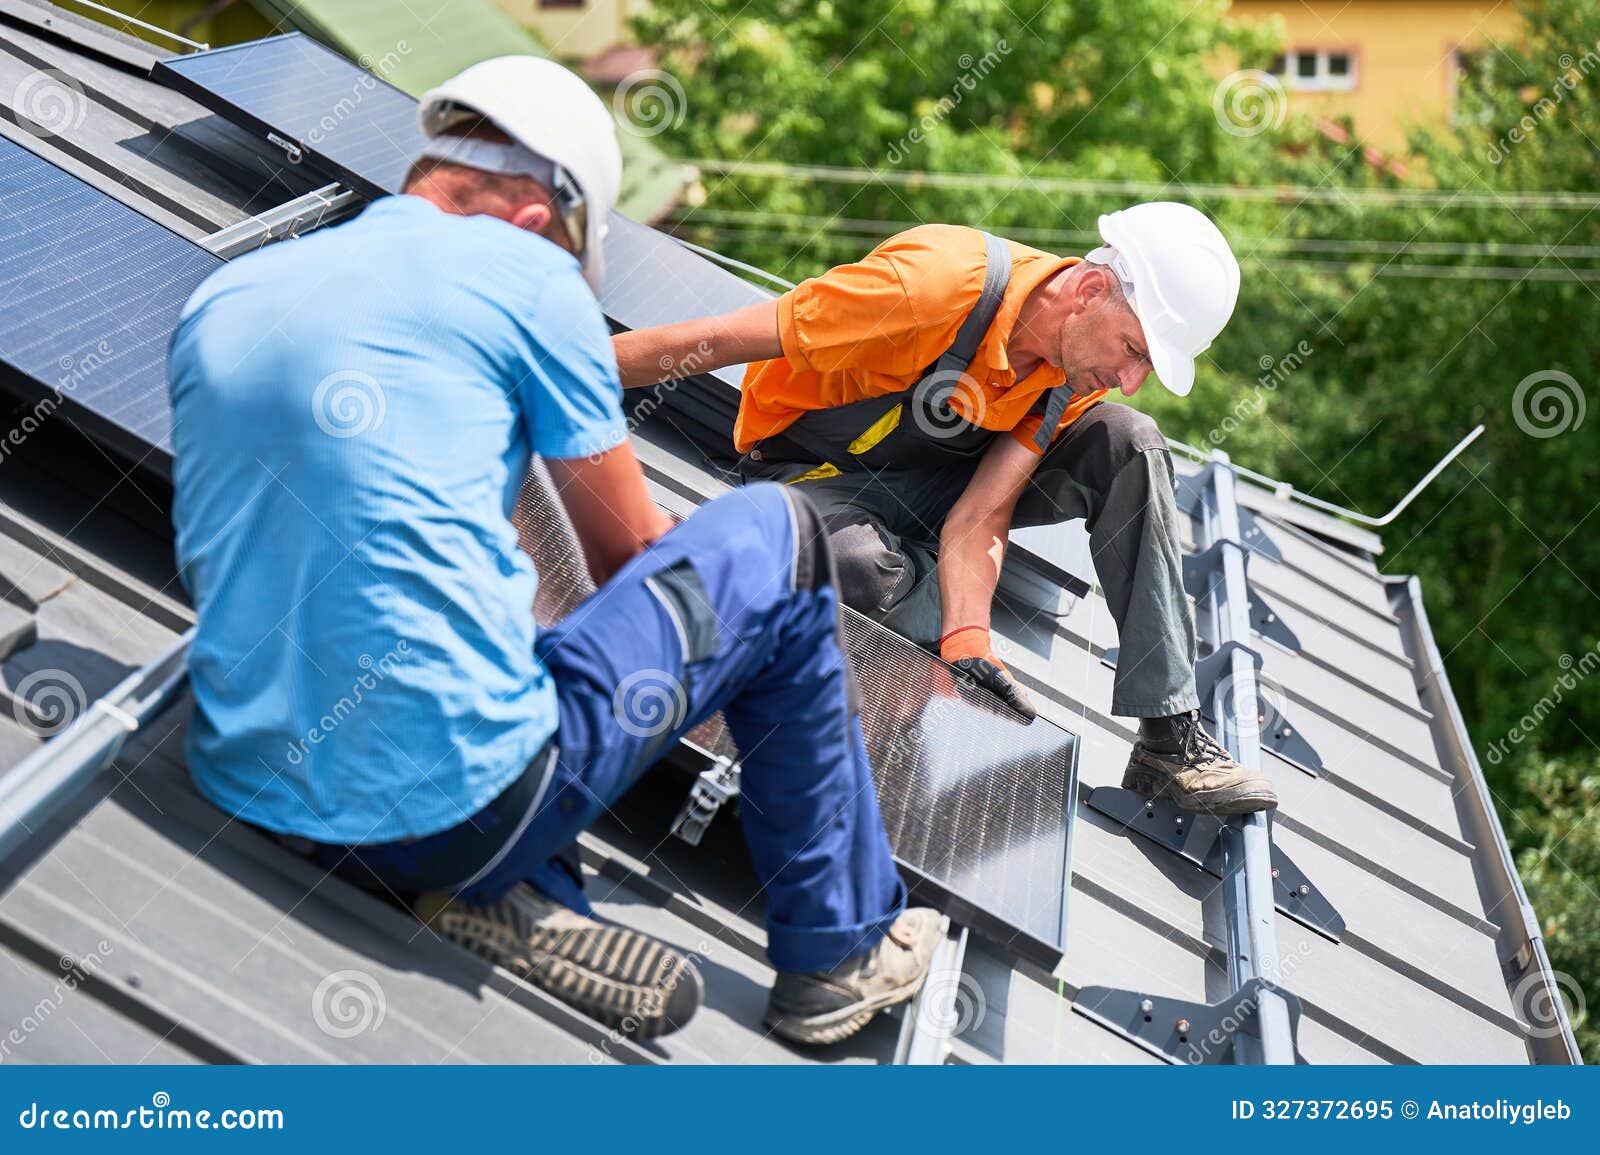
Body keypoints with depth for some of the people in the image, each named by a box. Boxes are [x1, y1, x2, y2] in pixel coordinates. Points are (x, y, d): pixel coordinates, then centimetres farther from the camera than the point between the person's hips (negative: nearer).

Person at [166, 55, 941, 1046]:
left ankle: (508, 901, 8)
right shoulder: (527, 272, -2)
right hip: (464, 803, -6)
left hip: (250, 795, 7)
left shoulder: (223, 295, 15)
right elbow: (631, 552, 7)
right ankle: (840, 956, 21)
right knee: (776, 536, 12)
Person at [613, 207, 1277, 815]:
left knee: (1129, 443, -16)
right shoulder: (937, 283, -31)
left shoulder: (1082, 372, -12)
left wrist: (967, 638, -35)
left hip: (939, 483, 5)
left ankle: (1171, 734, -14)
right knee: (861, 569, -41)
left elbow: (980, 515, -20)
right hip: (813, 475, -5)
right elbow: (711, 342, -29)